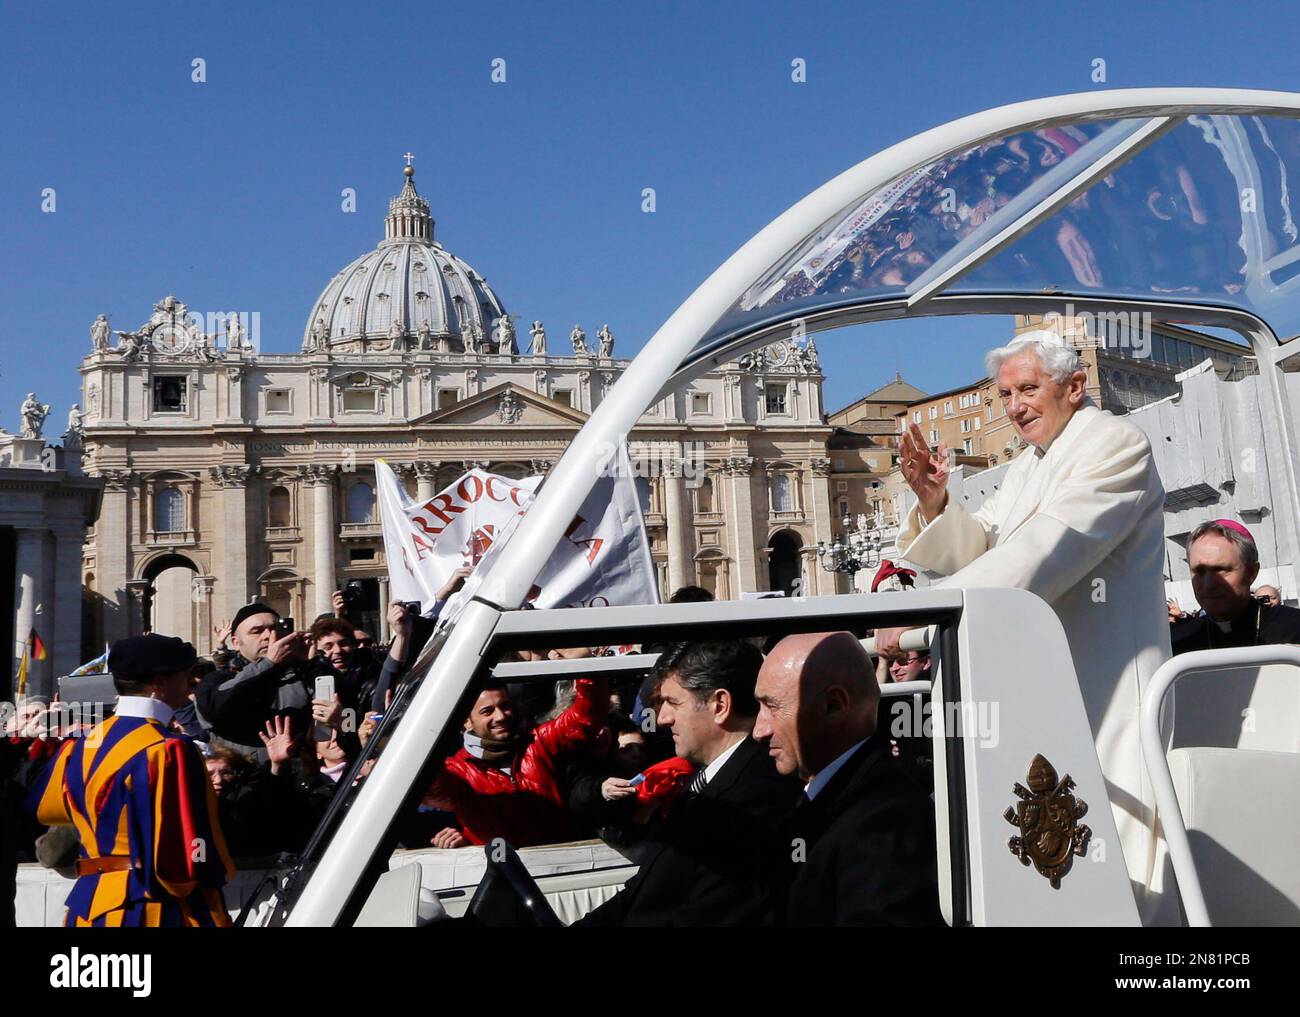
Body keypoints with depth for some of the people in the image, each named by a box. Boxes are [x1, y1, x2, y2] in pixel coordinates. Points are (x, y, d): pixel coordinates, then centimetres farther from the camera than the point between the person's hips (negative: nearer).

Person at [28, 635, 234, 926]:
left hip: (89, 906, 8)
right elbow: (190, 852, -20)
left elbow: (43, 808, 28)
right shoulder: (169, 749, -19)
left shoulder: (79, 746, 6)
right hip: (155, 911, -8)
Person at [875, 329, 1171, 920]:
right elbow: (977, 548, 14)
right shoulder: (1025, 468, 20)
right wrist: (934, 501, -7)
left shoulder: (1114, 444, -9)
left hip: (1103, 688, -8)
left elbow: (1044, 552, -23)